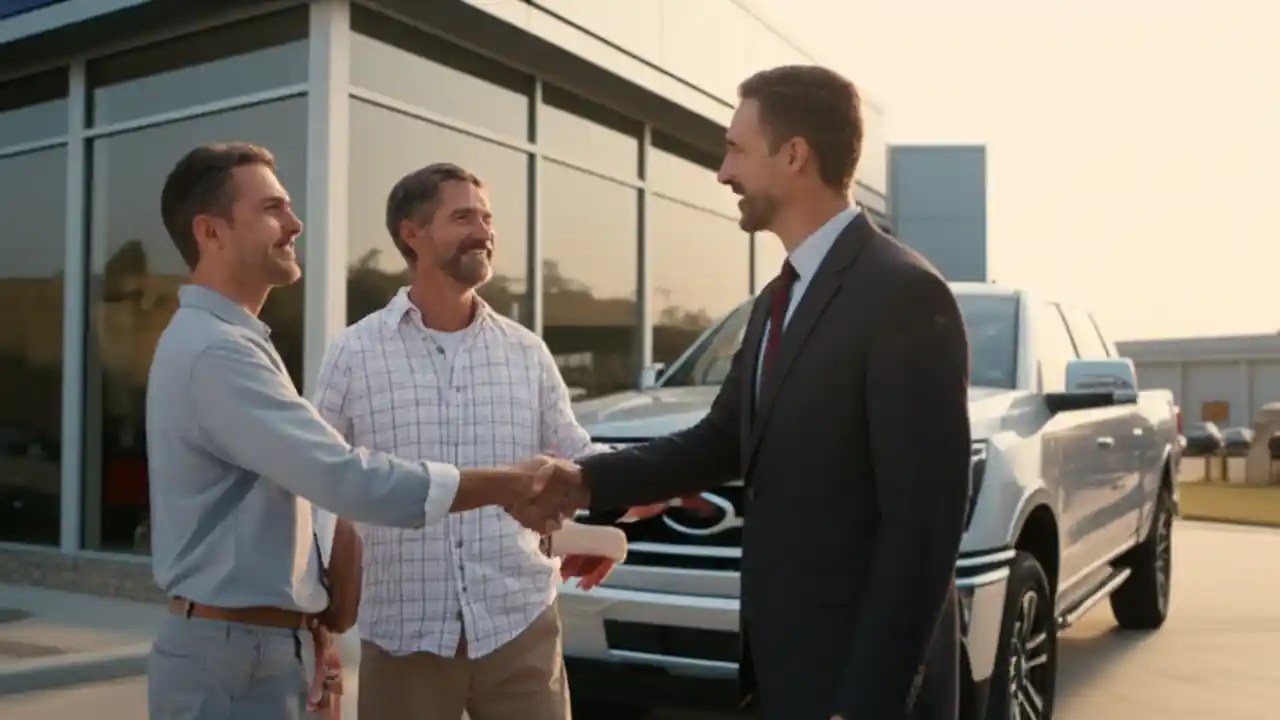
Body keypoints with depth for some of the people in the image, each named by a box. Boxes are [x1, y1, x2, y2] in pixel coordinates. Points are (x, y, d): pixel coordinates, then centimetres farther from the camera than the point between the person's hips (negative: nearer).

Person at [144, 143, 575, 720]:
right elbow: (343, 477, -27)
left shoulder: (224, 341, 15)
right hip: (233, 656, -10)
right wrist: (502, 486, -20)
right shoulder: (214, 350, -19)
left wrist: (316, 627, 14)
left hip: (250, 645, 10)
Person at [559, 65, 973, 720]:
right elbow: (723, 440, 13)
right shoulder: (779, 299, 9)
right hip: (785, 657, 8)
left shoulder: (904, 295, -19)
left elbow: (923, 522, -21)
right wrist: (588, 481, 2)